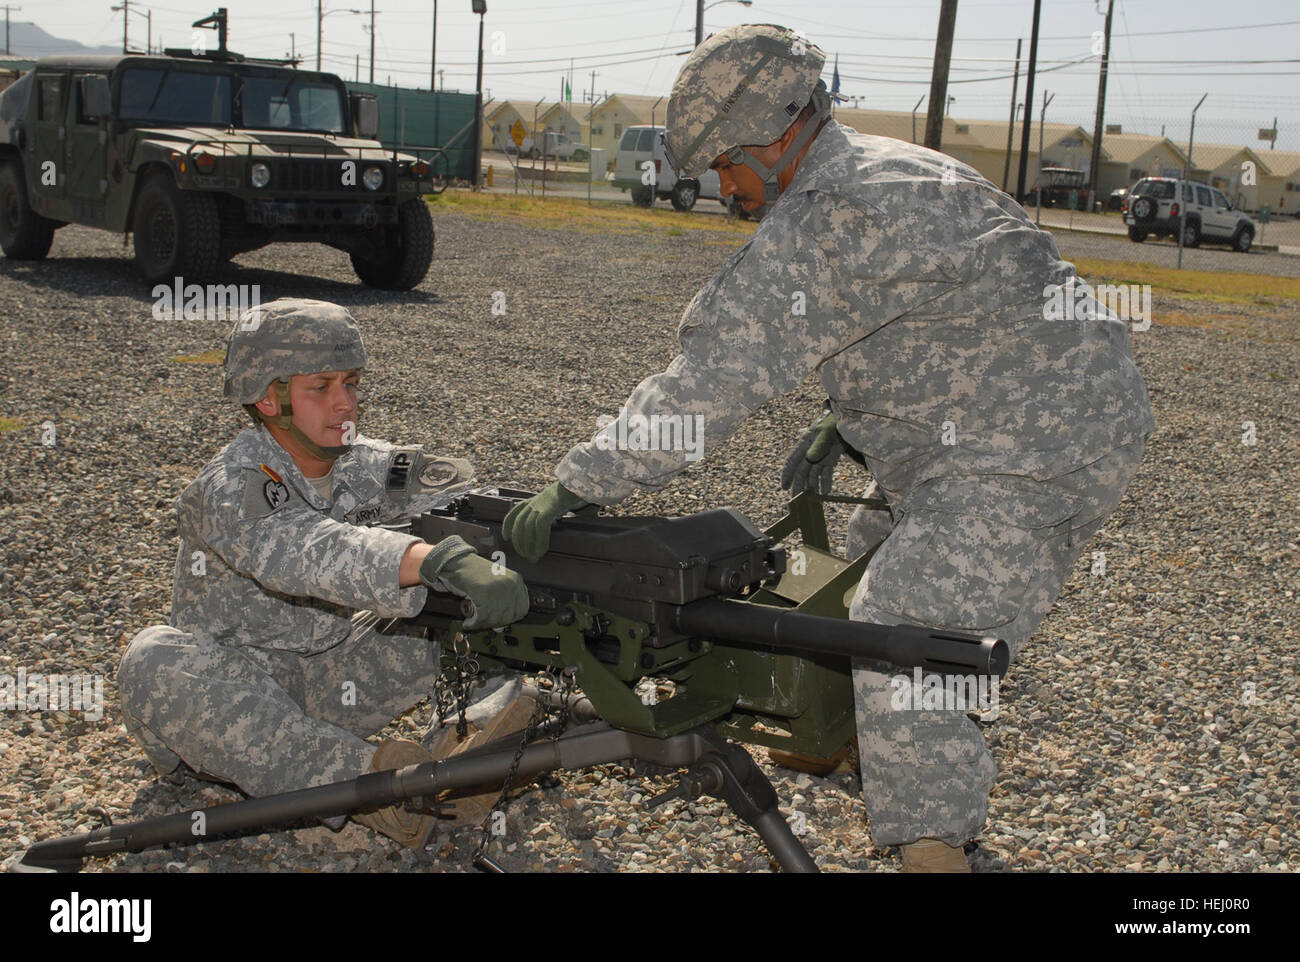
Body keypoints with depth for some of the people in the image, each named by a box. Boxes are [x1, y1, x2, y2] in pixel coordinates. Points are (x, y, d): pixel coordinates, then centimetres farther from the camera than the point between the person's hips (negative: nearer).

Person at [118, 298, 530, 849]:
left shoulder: (362, 464, -2)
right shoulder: (230, 487, -22)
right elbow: (307, 550, -43)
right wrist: (441, 562, -59)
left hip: (330, 677, 5)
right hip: (232, 685, -4)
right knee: (155, 665, -38)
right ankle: (359, 775, -42)